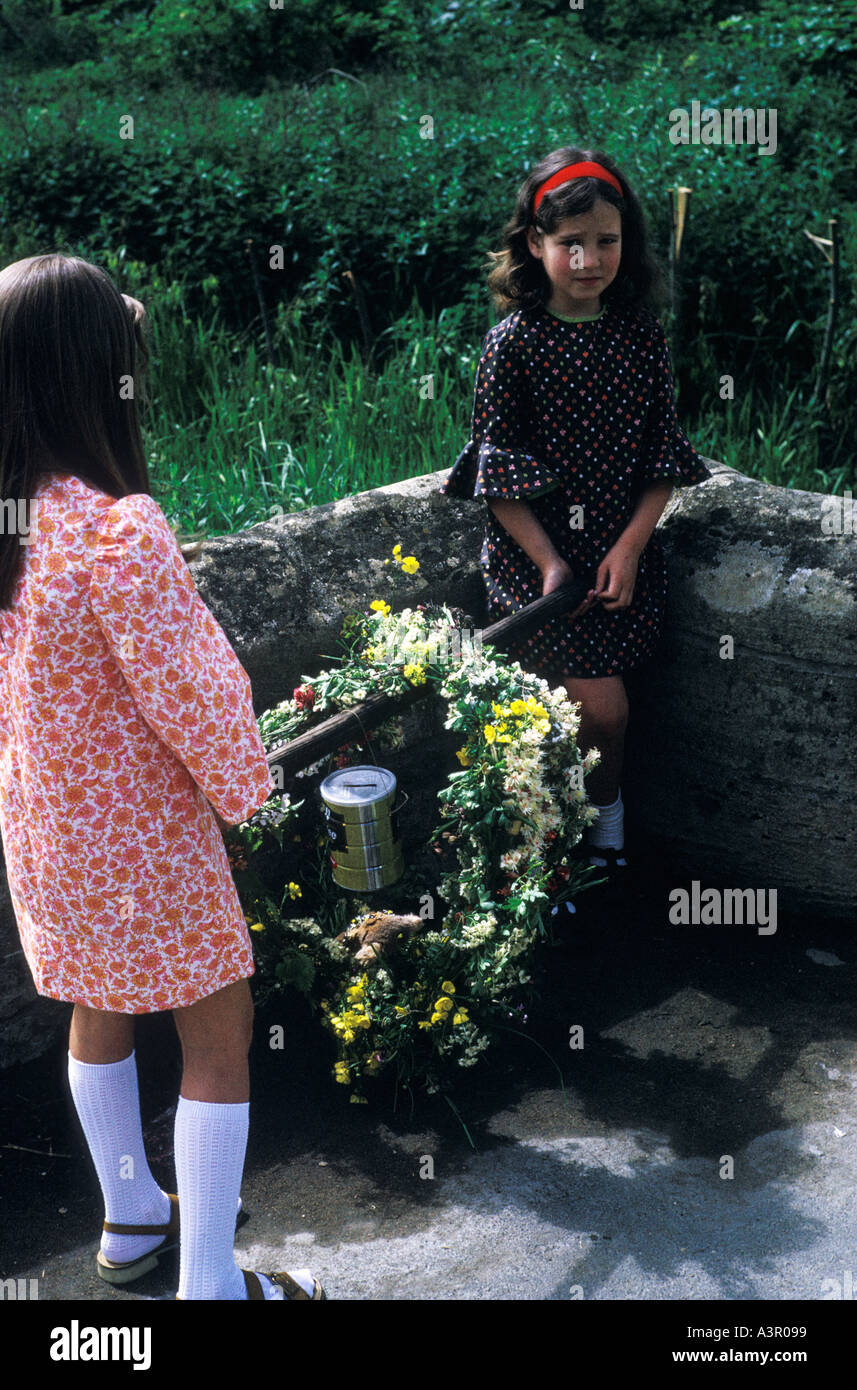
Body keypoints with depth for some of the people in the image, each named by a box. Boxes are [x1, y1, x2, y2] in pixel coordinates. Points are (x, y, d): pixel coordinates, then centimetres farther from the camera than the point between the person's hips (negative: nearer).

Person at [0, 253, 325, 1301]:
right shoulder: (117, 530, -30)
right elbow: (190, 693, -24)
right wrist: (244, 788, -6)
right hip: (142, 835, -8)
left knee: (101, 1011, 25)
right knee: (219, 1037, 10)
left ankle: (132, 1217, 45)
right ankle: (211, 1282, 22)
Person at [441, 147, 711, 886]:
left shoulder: (643, 338, 1)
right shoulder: (513, 340, -8)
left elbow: (662, 458, 3)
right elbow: (497, 467, -8)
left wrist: (629, 548, -8)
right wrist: (548, 562, -13)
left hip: (624, 549, 3)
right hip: (533, 552, -3)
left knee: (604, 705, 5)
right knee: (602, 705, -9)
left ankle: (603, 826, 31)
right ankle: (602, 816, 19)